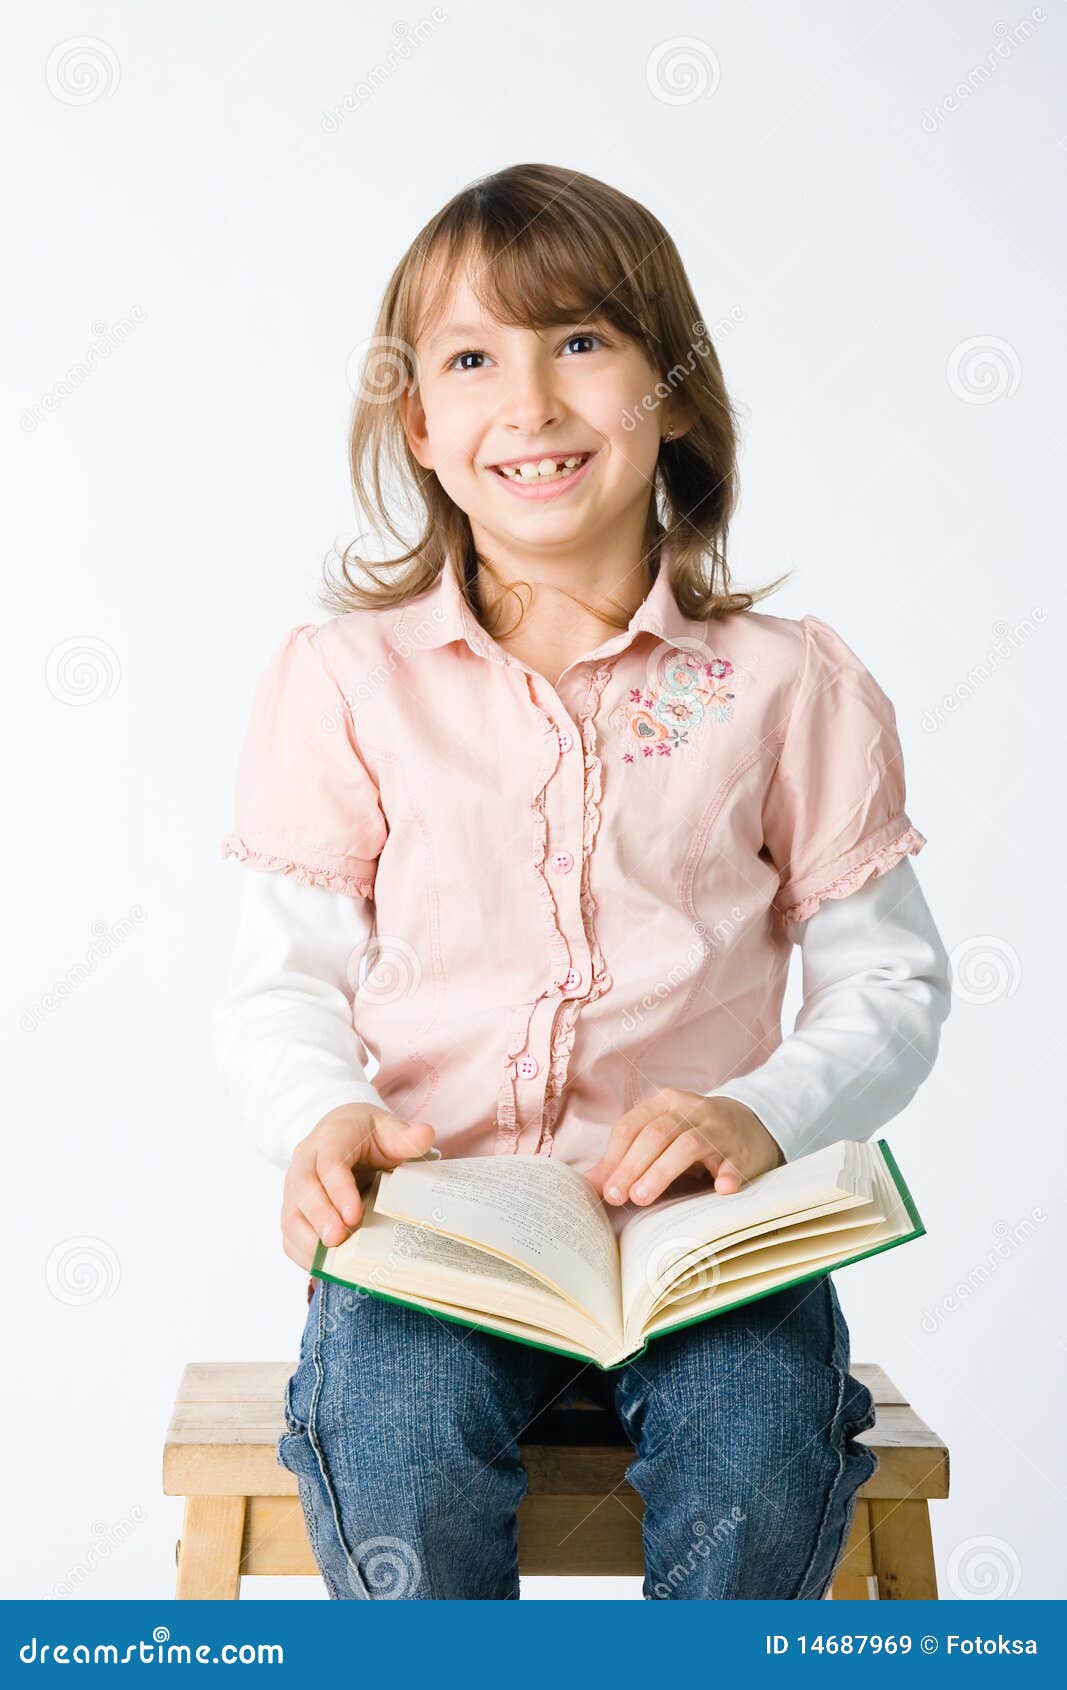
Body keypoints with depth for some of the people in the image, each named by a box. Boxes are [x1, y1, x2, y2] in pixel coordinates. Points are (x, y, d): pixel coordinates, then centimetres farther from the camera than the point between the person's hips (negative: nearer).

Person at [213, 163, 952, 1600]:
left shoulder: (788, 685, 5)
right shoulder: (346, 679, 5)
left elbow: (891, 983, 7)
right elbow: (282, 985, 5)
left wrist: (766, 1115, -12)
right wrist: (325, 1119, -16)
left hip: (699, 1220, 1)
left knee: (760, 1464, -26)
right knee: (400, 1465, -27)